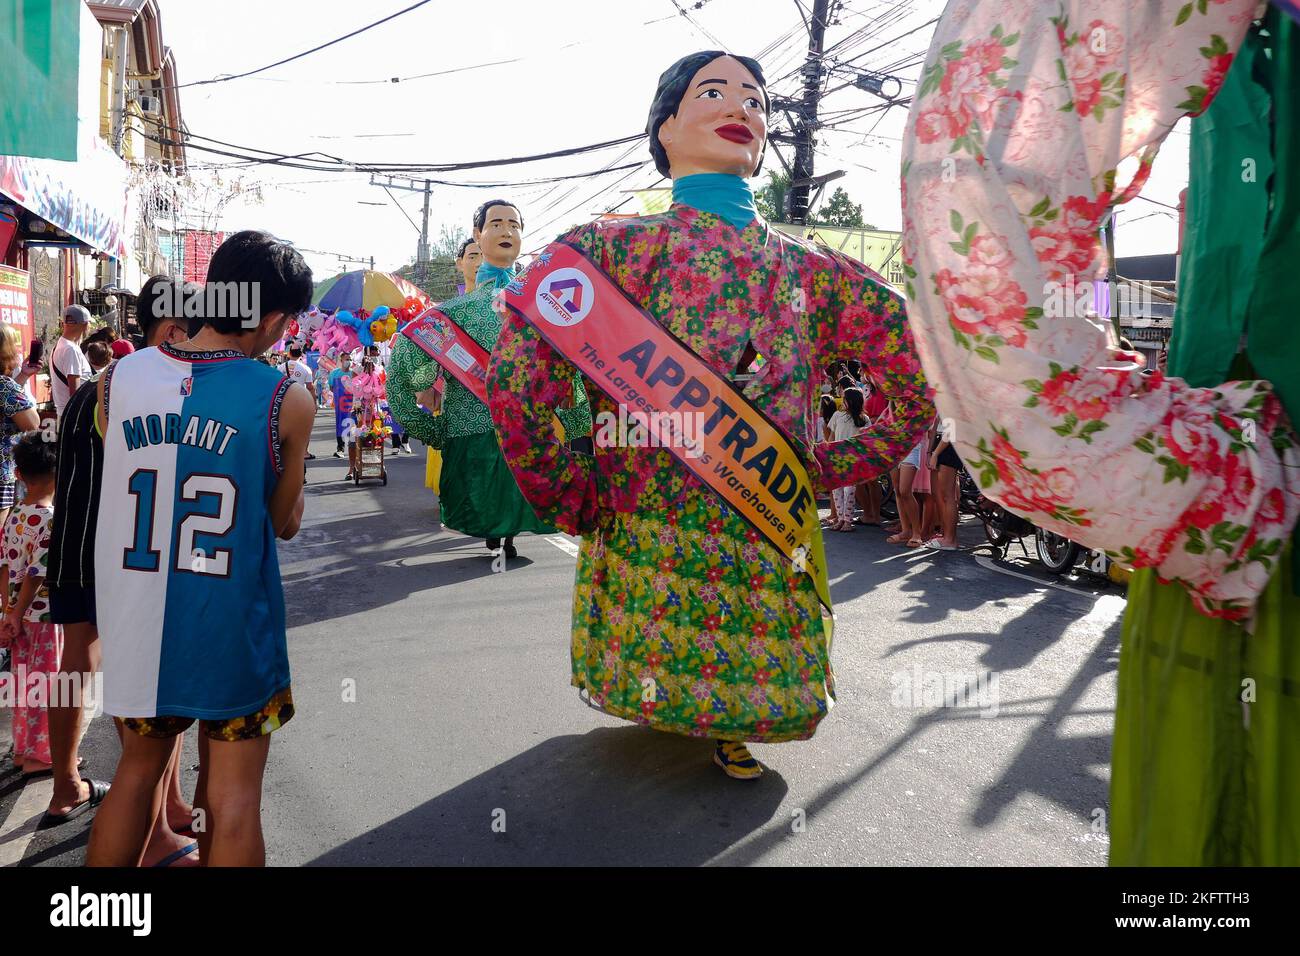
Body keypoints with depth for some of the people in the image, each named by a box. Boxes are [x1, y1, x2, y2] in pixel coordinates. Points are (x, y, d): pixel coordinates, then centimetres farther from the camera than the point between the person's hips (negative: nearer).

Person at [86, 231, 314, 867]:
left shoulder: (118, 379, -4)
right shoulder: (287, 401, -15)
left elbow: (124, 485, 9)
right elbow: (285, 523, -4)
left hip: (135, 620, 5)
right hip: (233, 634, -4)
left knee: (138, 770, 25)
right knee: (233, 799, 11)